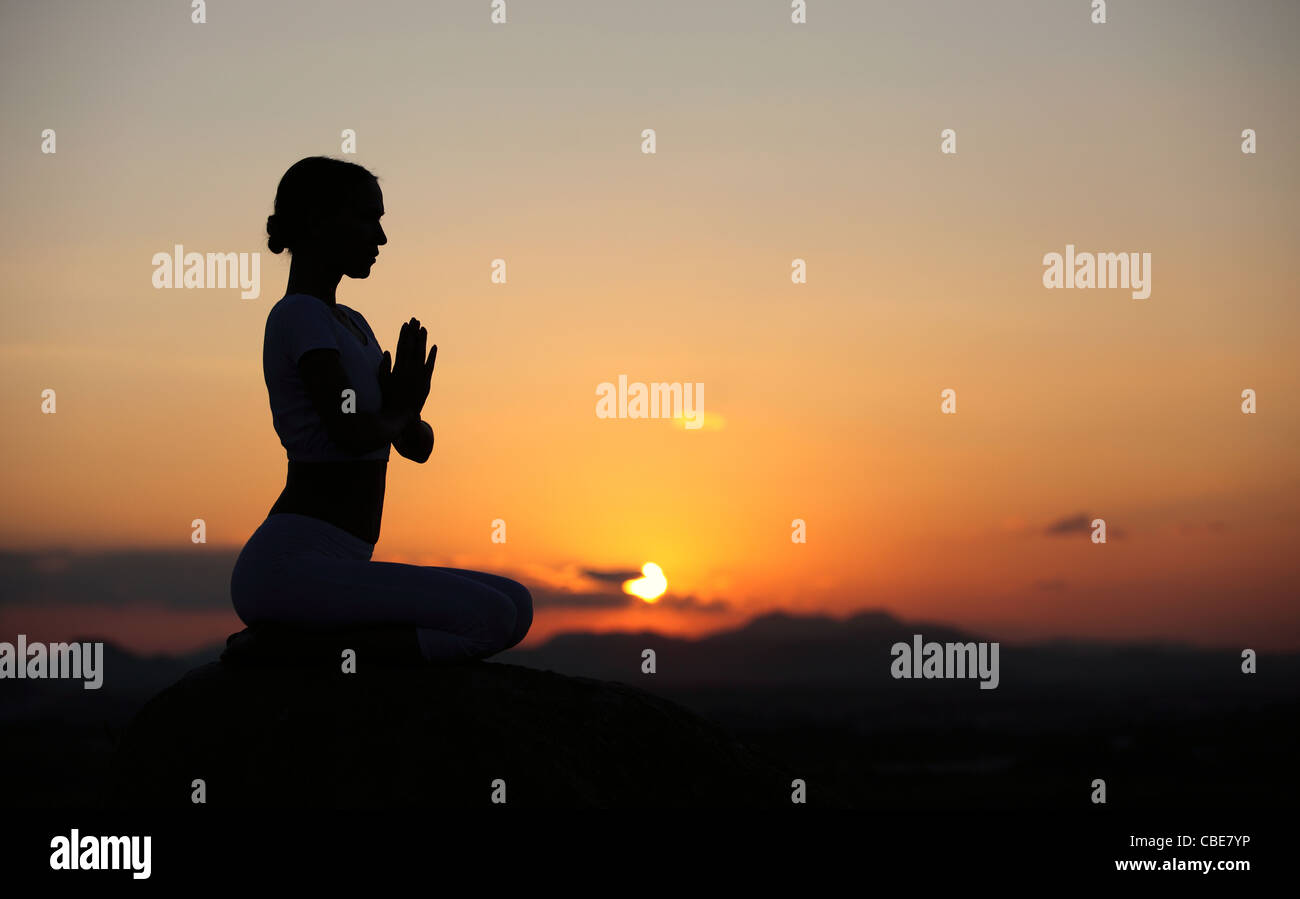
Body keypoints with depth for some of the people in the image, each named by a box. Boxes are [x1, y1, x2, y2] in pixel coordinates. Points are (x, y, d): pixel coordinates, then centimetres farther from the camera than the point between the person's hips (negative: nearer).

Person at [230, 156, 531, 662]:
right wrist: (395, 413, 2)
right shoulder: (300, 316, -7)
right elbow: (350, 431, -21)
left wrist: (407, 413, -3)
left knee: (516, 606, 7)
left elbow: (418, 446, 21)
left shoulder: (352, 325, 22)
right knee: (491, 618, -21)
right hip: (288, 567, -10)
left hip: (339, 569, 10)